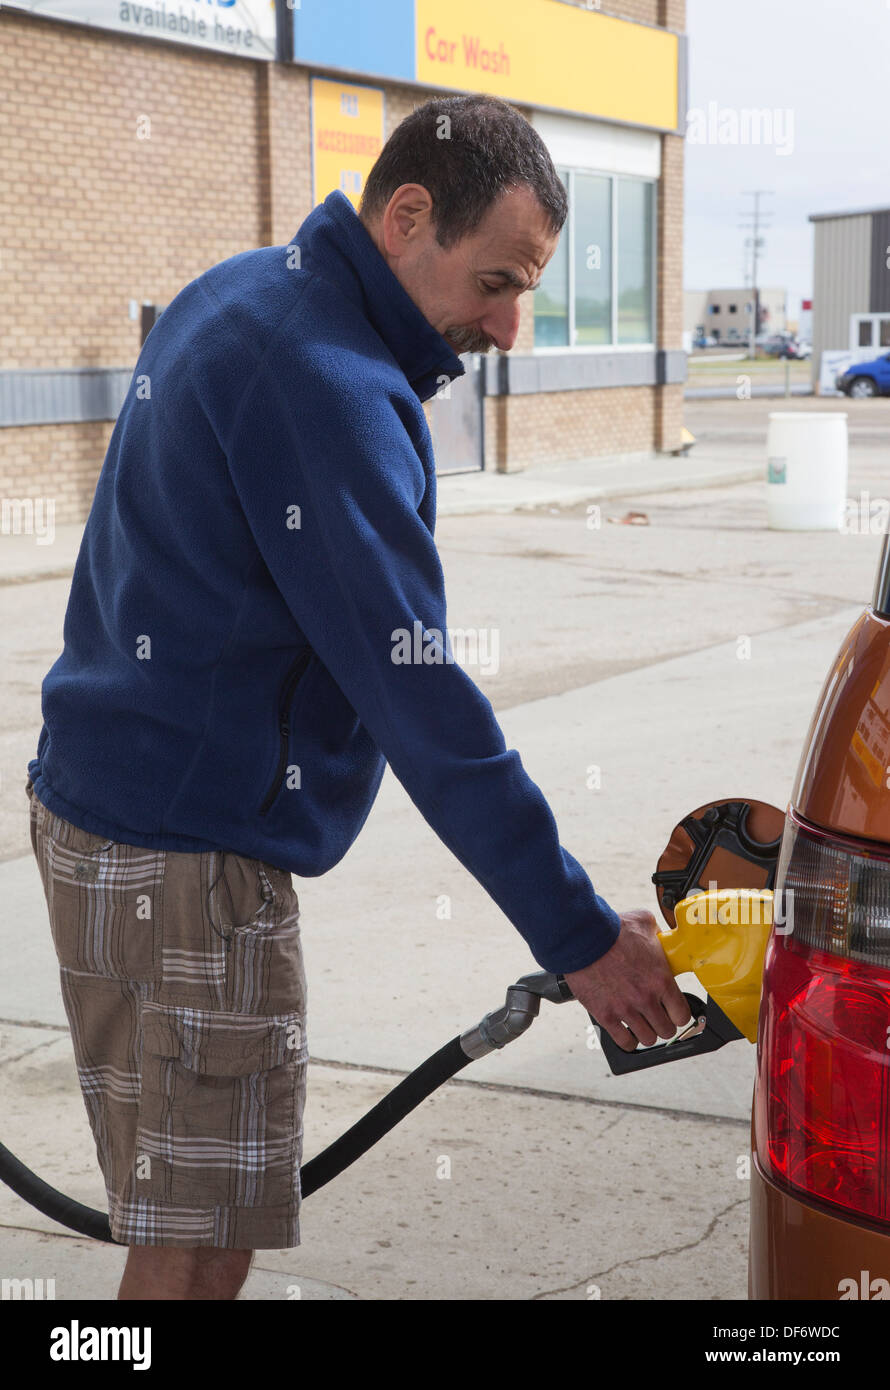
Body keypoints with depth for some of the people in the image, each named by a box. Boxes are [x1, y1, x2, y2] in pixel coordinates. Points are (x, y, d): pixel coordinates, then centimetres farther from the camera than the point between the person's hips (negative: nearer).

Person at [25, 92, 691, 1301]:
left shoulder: (239, 297, 11)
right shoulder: (327, 385, -21)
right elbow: (420, 702, -24)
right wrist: (579, 936, -20)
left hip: (103, 801, 10)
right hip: (183, 853, -10)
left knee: (184, 1218, 17)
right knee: (199, 1242, -2)